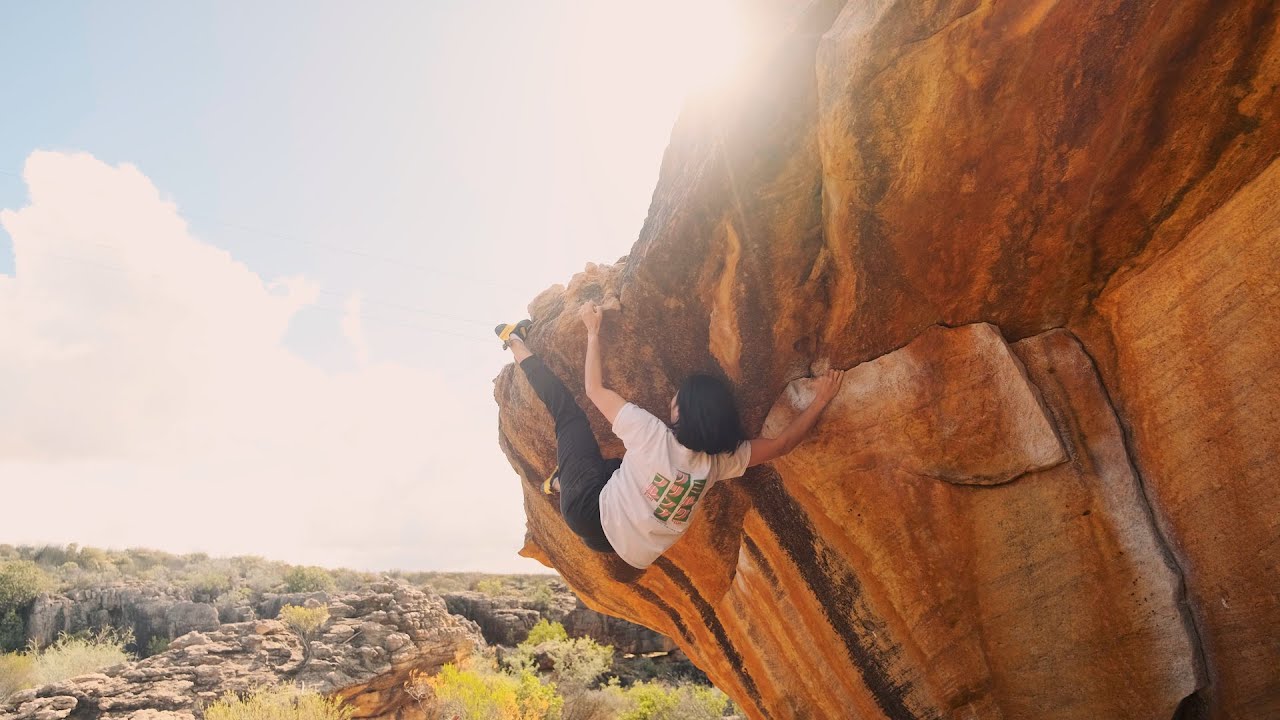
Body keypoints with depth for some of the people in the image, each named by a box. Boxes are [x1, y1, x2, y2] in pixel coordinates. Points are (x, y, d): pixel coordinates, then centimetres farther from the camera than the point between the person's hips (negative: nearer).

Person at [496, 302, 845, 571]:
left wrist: (593, 332, -3)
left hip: (592, 512, -5)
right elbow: (782, 443, -2)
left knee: (565, 405, 4)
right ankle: (562, 477, 46)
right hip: (622, 548, 5)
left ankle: (515, 342, 24)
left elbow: (596, 389, -14)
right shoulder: (721, 460, -13)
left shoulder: (652, 434, -25)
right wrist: (821, 400, 2)